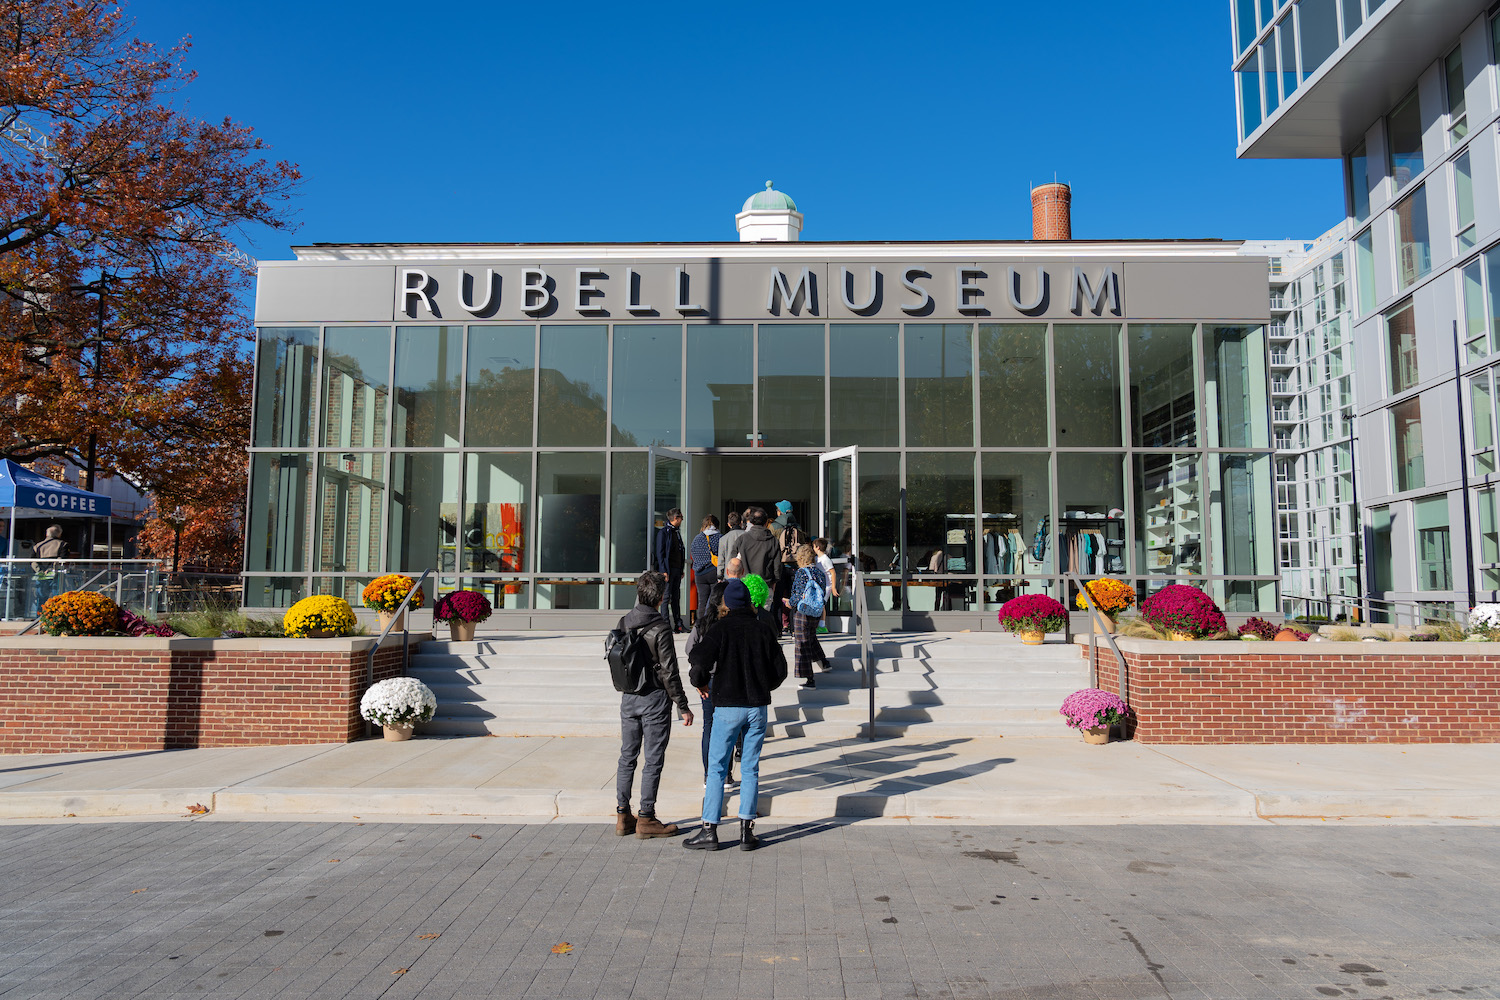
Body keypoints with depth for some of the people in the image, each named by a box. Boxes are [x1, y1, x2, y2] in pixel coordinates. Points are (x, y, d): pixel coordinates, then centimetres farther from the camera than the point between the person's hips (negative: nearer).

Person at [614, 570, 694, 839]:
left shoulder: (623, 623, 2)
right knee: (653, 760, 2)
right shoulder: (660, 628, -17)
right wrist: (683, 706, -8)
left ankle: (623, 816, 19)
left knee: (627, 757, 13)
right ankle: (646, 820, 6)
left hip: (628, 698, 6)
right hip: (654, 698, -6)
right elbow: (669, 672, -15)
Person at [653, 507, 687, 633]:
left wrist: (681, 570, 16)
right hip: (668, 570, -8)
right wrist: (664, 571, -17)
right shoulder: (663, 532, -8)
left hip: (677, 569, 8)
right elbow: (660, 553, -11)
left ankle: (678, 624, 13)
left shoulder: (676, 532, 17)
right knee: (666, 597, -5)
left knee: (676, 597, 10)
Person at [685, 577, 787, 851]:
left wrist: (700, 683, 3)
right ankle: (747, 831, 10)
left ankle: (709, 831, 5)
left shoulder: (720, 628, -7)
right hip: (758, 707, 3)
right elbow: (780, 669, 6)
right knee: (750, 769, 9)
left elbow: (699, 661, -17)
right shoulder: (764, 630, 3)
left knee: (716, 769, 4)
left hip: (727, 707, -3)